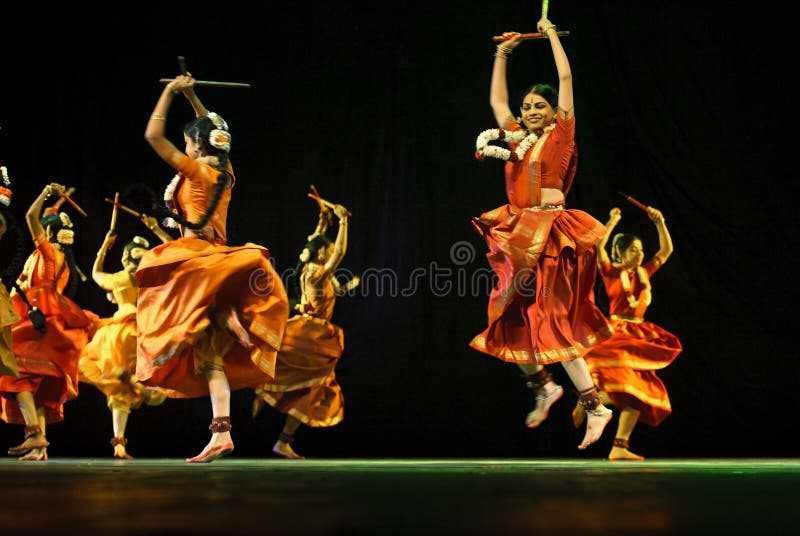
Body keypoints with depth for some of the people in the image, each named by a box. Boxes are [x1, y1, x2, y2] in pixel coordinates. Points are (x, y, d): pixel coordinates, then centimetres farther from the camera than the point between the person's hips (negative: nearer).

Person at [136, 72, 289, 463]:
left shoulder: (196, 170, -7)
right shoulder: (225, 173, 13)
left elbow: (153, 135, -5)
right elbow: (213, 131, 32)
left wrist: (170, 92, 4)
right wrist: (192, 96, 32)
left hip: (195, 260, -8)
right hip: (216, 263, 8)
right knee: (211, 358, 2)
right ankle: (221, 433, -7)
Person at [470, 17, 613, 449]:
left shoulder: (561, 133, 2)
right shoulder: (517, 137, 14)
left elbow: (565, 78, 3)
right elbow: (496, 99, 25)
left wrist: (551, 36, 12)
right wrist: (502, 55, 24)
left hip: (551, 232, -6)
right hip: (516, 235, 6)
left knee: (553, 320, -9)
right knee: (512, 316, 6)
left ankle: (594, 406, -4)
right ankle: (543, 386, 25)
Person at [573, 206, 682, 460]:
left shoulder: (644, 273, 14)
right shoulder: (611, 272, -1)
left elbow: (666, 250, 17)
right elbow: (598, 248, -17)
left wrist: (660, 223, 7)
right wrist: (611, 223, -16)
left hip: (640, 336, 6)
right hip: (617, 332, -6)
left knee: (639, 391, -2)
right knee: (622, 383, -22)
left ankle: (619, 447, -2)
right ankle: (583, 406, 7)